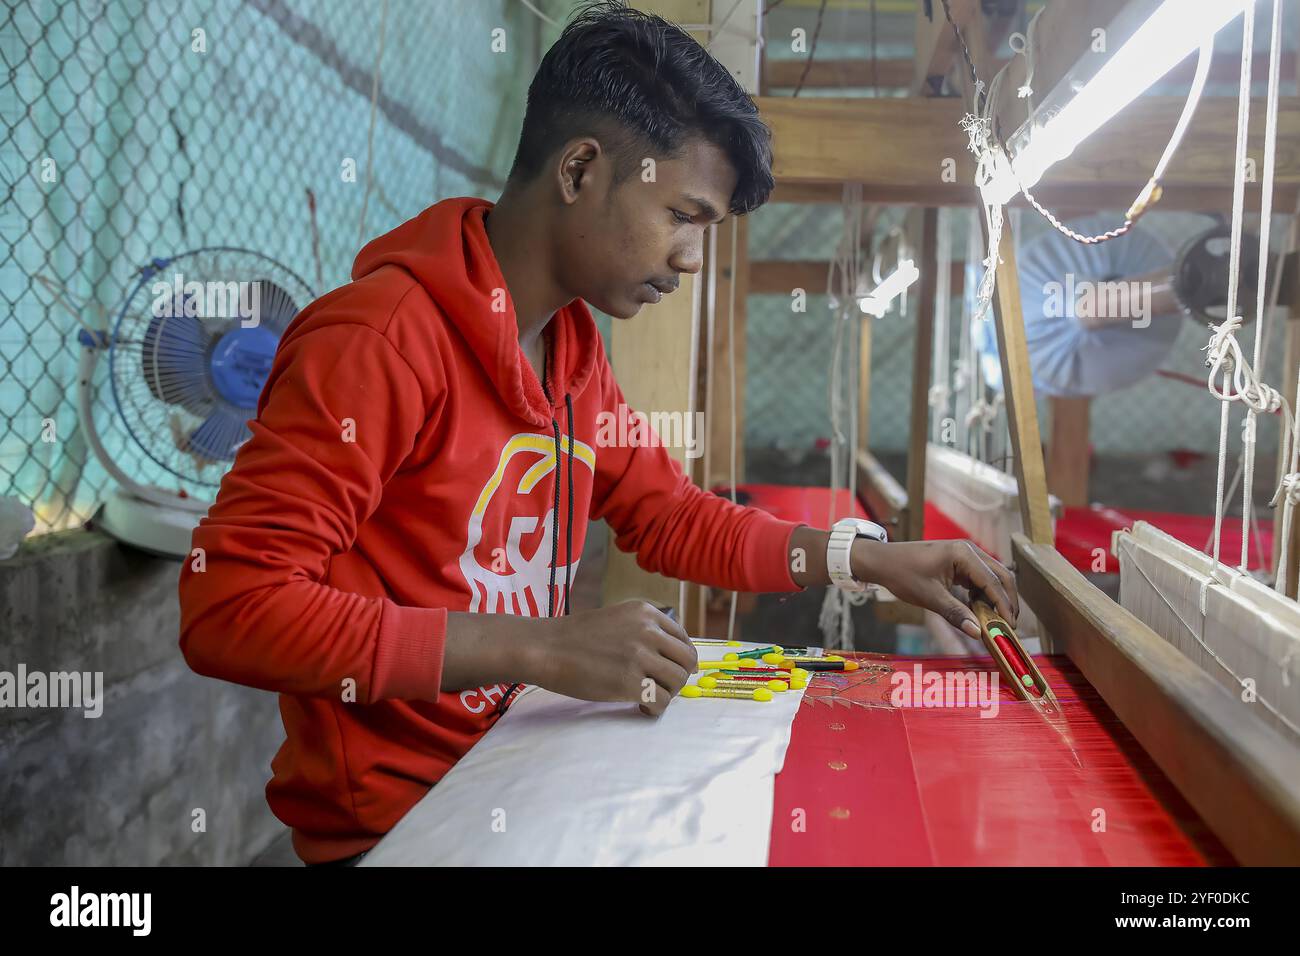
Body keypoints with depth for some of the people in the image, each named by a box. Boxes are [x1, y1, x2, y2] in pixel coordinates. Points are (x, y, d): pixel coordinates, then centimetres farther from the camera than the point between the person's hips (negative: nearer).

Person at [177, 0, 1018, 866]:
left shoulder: (571, 344, 5)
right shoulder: (383, 339, -21)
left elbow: (671, 517, 14)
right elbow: (228, 606, -24)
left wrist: (872, 559, 2)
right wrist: (540, 647, -29)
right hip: (398, 815, -7)